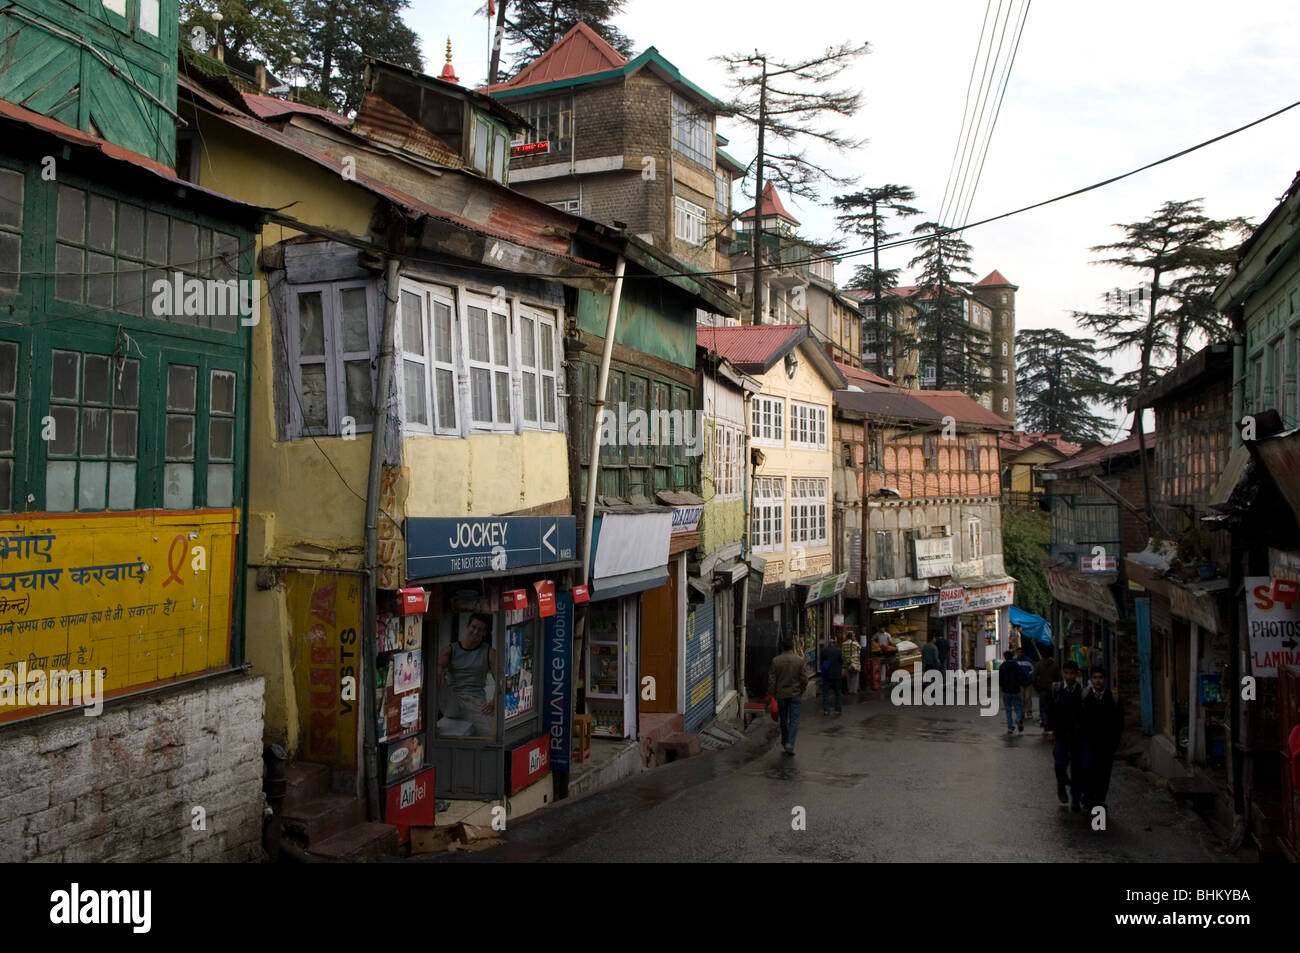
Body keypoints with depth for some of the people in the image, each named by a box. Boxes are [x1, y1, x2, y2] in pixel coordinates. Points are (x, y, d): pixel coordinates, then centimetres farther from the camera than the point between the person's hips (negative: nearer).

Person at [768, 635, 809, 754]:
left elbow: (771, 679, -5)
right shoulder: (799, 660, -8)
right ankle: (790, 744, -11)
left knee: (783, 719, 16)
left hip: (781, 694, 1)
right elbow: (804, 679, -4)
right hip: (795, 694, -1)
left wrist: (771, 695, 2)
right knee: (794, 720, 1)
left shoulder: (776, 661, -6)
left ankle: (785, 742, 27)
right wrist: (801, 690, 12)